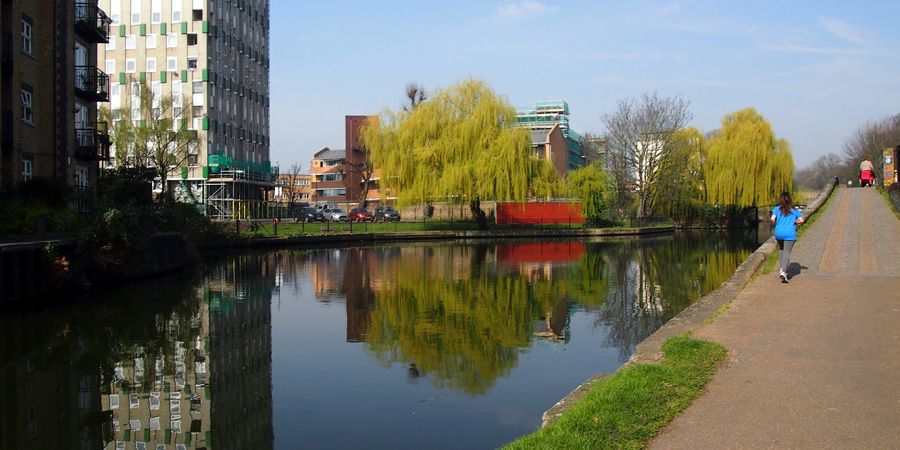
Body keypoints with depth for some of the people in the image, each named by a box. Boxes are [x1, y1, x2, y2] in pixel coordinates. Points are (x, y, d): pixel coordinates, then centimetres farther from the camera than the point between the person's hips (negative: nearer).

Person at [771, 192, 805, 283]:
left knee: (782, 251, 23)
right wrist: (794, 222, 16)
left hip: (778, 234, 2)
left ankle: (781, 270, 19)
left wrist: (775, 224, 9)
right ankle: (783, 272, -23)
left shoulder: (777, 209, 3)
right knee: (787, 252, -6)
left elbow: (773, 219, -11)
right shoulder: (794, 210, 5)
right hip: (790, 234, -2)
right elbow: (801, 220, -1)